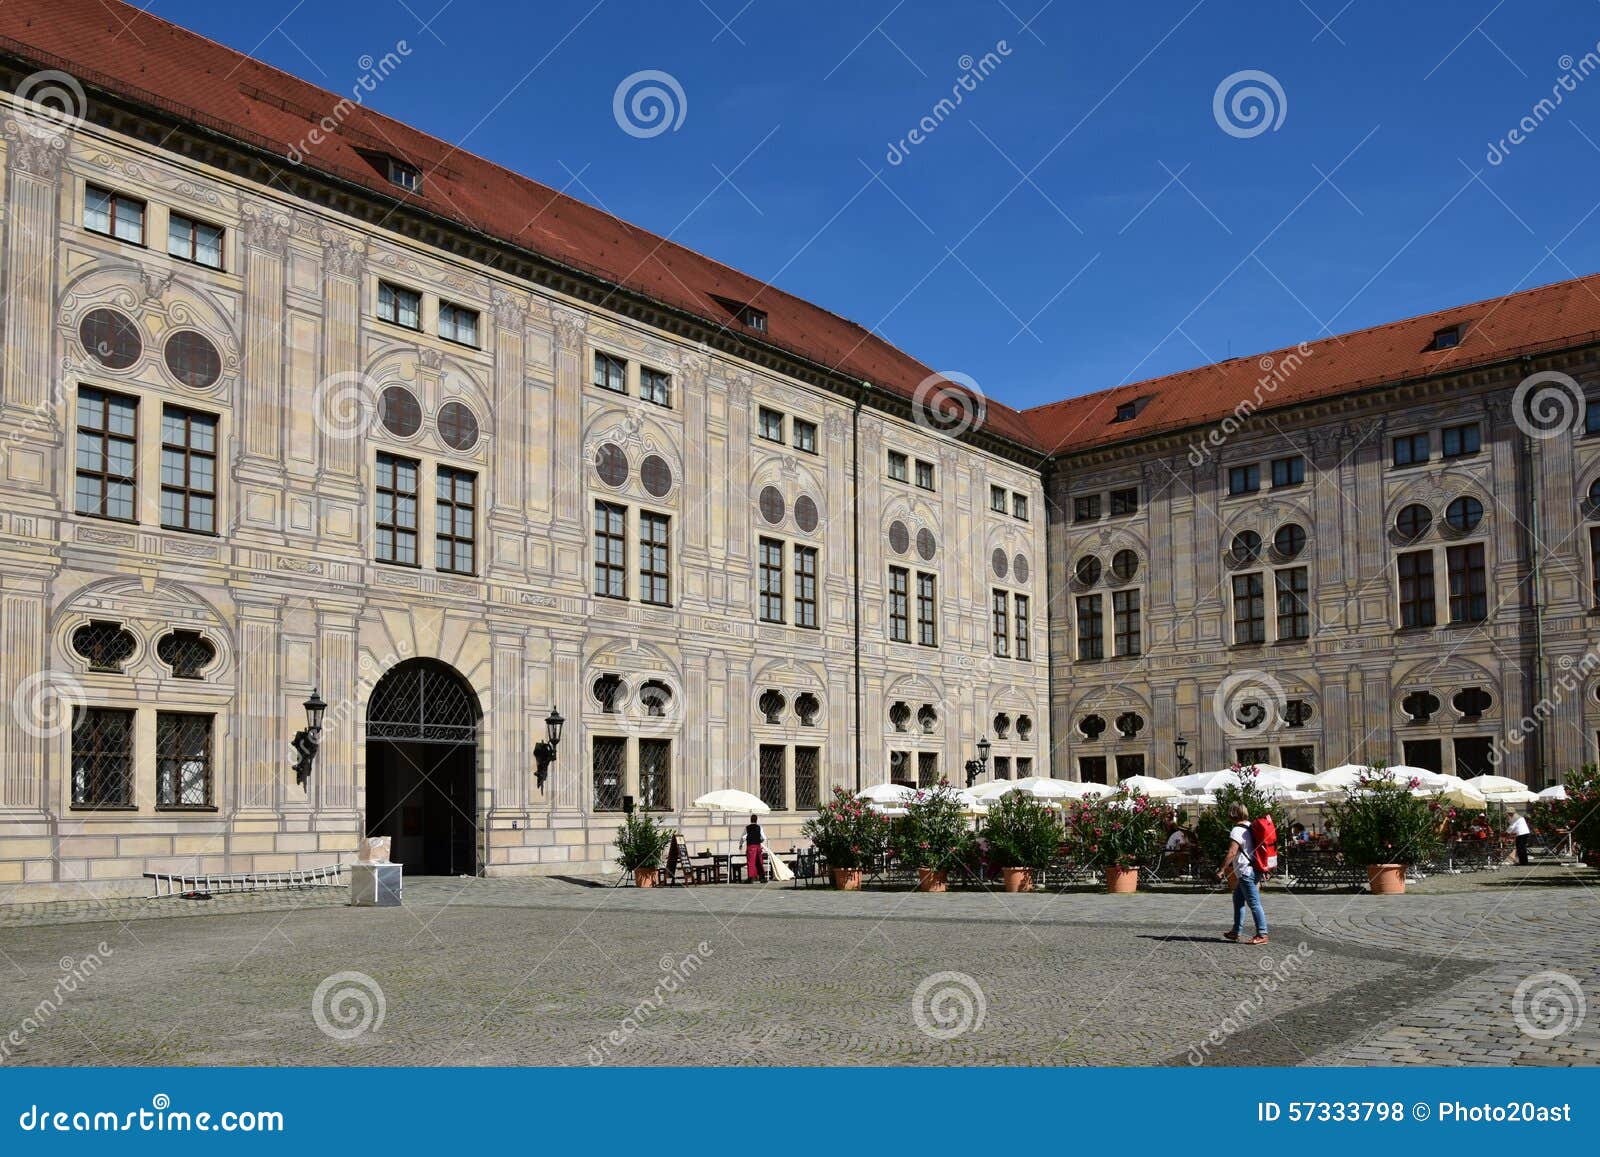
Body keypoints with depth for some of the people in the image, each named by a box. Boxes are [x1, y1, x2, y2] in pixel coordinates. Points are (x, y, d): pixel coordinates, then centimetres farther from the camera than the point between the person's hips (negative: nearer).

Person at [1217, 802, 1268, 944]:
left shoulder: (1237, 831, -16)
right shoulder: (1250, 827, 12)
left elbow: (1231, 853, -23)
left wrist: (1222, 869, -19)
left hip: (1246, 872, -10)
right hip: (1251, 870, 10)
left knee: (1254, 904, -7)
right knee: (1237, 900, 18)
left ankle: (1262, 935, -5)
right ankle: (1236, 932, 23)